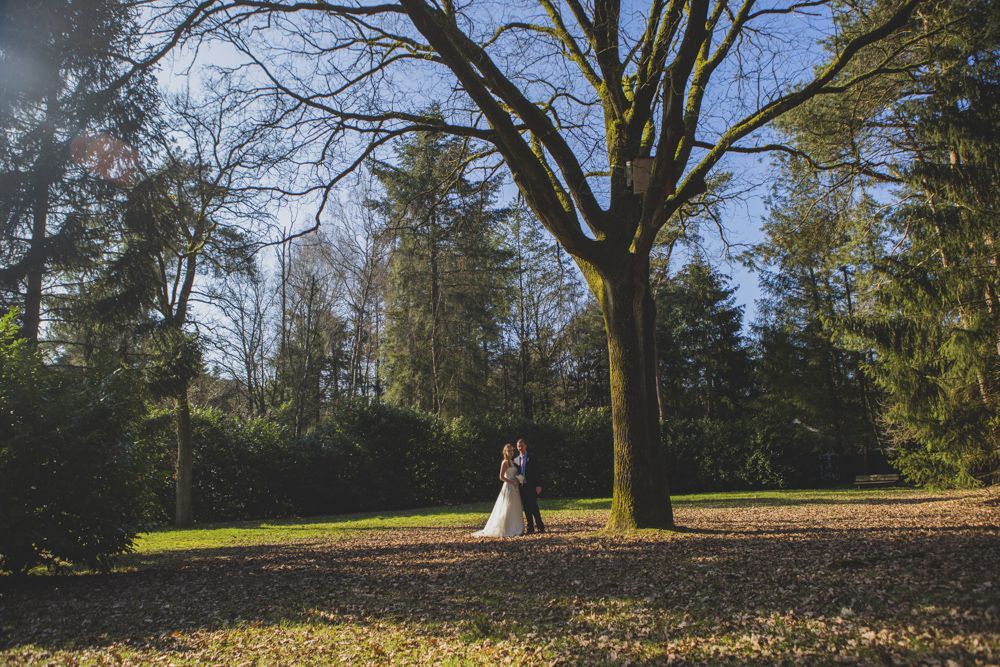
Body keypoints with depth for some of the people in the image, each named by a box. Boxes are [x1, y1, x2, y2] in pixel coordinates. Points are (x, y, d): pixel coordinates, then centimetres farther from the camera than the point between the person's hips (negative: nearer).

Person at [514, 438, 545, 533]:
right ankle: (530, 528, 11)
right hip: (521, 487, 4)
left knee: (534, 507, -8)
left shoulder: (532, 458, -1)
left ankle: (541, 527, 2)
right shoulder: (516, 460, 12)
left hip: (531, 487, -4)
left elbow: (538, 472, -4)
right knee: (526, 509, 6)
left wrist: (538, 485, -12)